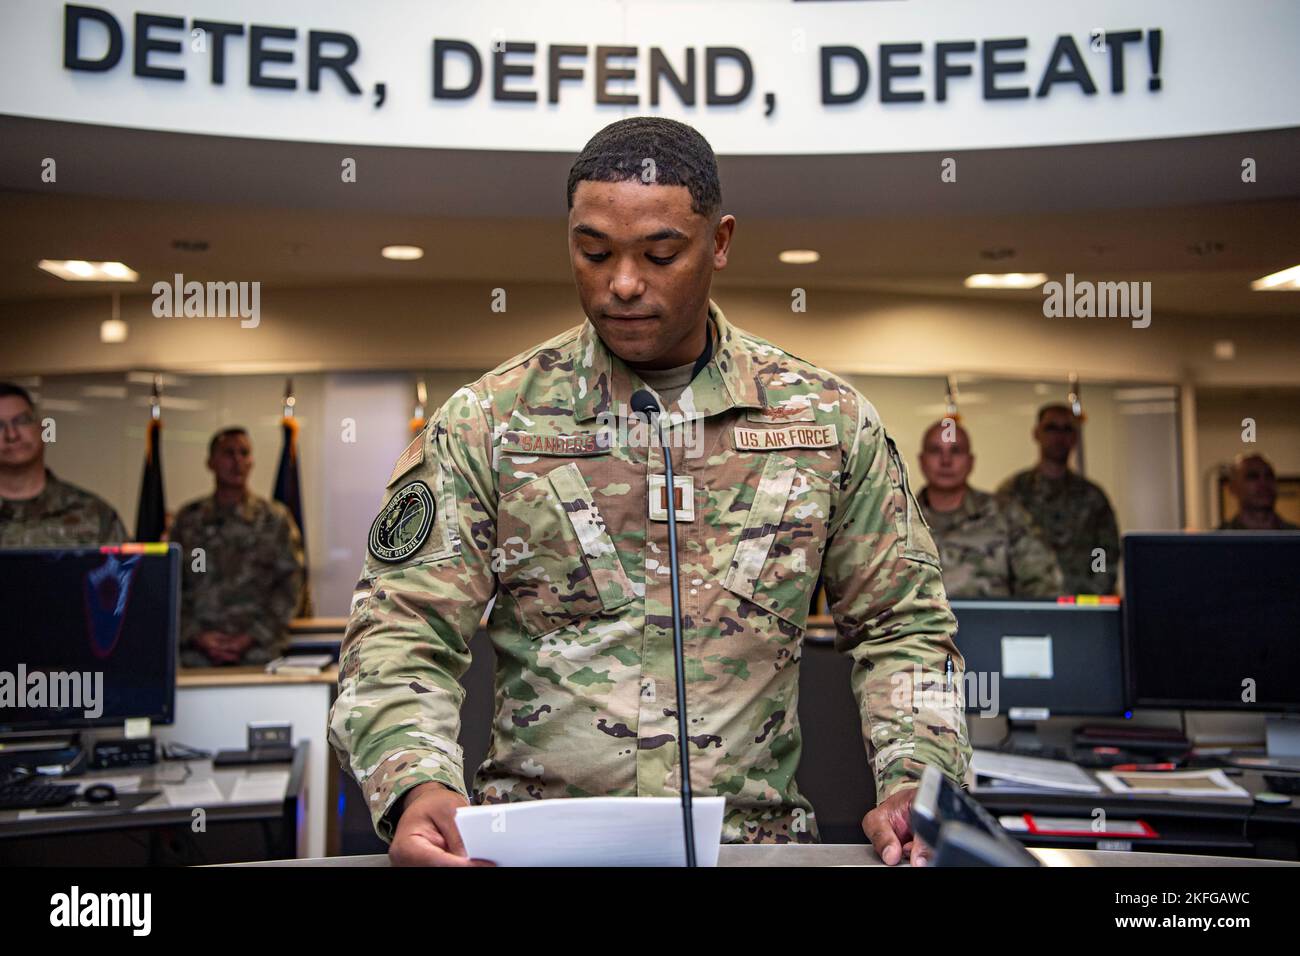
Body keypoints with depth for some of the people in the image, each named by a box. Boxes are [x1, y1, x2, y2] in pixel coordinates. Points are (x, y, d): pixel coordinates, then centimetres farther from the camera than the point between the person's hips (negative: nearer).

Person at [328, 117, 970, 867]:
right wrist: (416, 786, -19)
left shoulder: (830, 420, 7)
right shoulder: (485, 424, 2)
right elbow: (404, 633, -1)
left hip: (758, 834, 2)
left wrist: (913, 782, -4)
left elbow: (900, 628, 12)